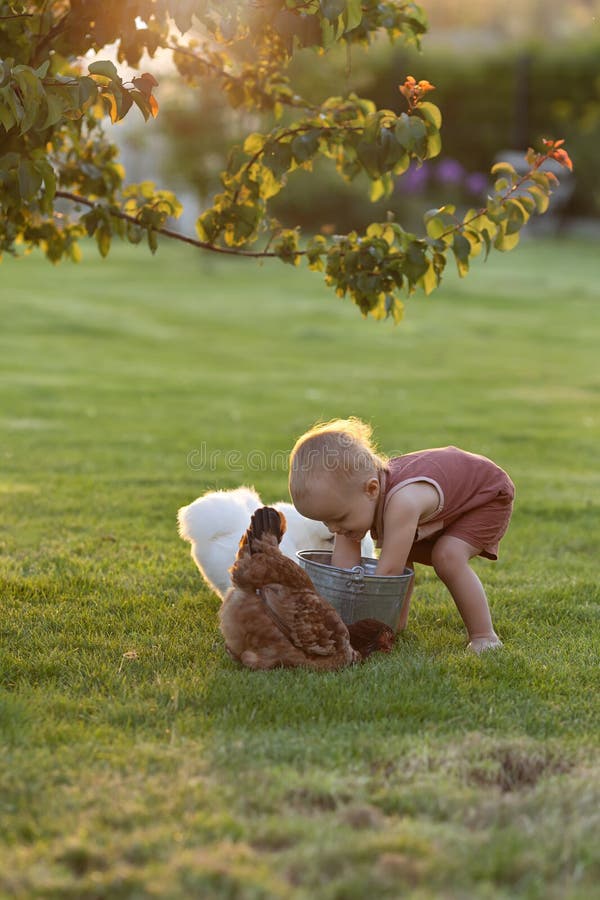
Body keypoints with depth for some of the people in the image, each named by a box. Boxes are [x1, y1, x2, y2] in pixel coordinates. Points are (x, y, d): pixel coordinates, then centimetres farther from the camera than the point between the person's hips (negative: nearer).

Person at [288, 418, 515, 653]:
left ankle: (484, 637, -15)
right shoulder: (351, 490, -21)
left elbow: (388, 573, -42)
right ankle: (398, 622, 13)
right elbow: (343, 563, -20)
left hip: (490, 495, -8)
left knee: (448, 556, -27)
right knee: (399, 552, -3)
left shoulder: (401, 502, -45)